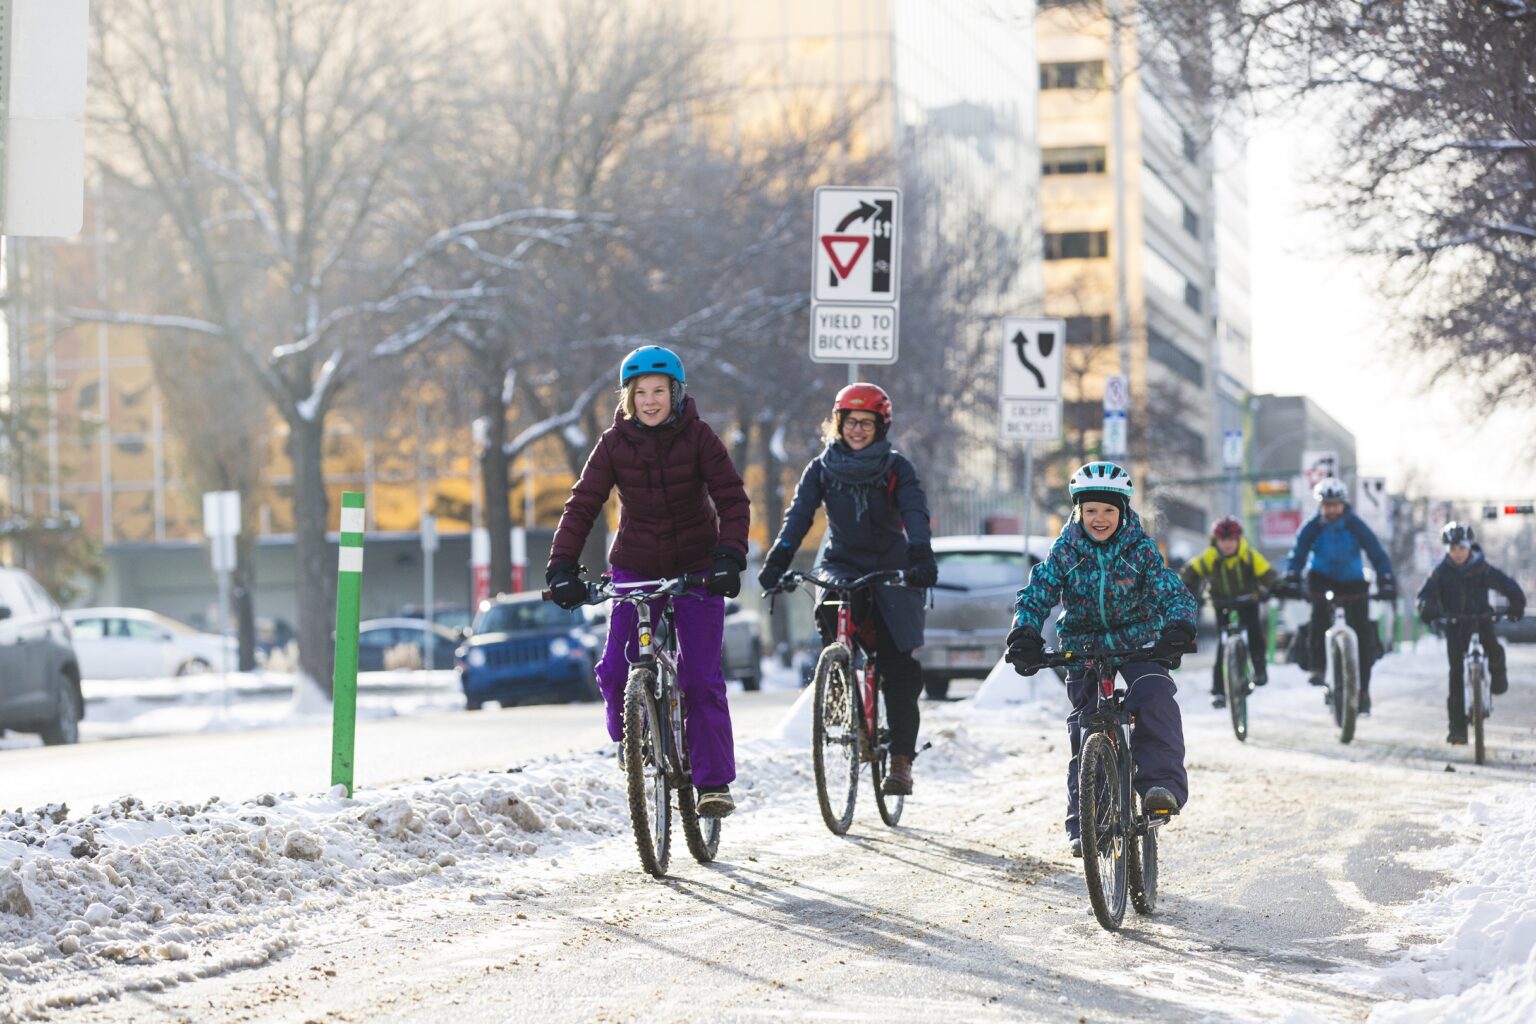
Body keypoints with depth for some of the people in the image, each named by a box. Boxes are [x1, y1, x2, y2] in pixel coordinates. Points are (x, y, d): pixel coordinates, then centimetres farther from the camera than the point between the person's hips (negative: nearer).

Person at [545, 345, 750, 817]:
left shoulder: (698, 437, -11)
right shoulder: (614, 444, -7)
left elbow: (732, 499, -15)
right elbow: (582, 506, -12)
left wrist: (729, 557, -30)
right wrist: (562, 567, -24)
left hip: (696, 569, -2)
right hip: (636, 569, 2)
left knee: (701, 680, -6)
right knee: (615, 671, -9)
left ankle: (714, 783, 1)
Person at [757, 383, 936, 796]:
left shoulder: (896, 468, -2)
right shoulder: (822, 468, 2)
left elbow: (915, 513, -16)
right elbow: (799, 515, -10)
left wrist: (921, 557, -36)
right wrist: (777, 561, -27)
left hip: (891, 568, -1)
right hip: (843, 565, 1)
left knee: (899, 668, -11)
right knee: (830, 606, -35)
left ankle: (901, 761, -7)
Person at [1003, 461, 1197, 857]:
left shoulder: (1141, 549, -9)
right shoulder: (1065, 551, -5)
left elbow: (1174, 593, -17)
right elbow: (1035, 597, -8)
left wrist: (1179, 629, -38)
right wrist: (1024, 638, -27)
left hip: (1138, 643, -1)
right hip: (1084, 646, 1)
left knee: (1155, 696, -30)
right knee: (1084, 731, -5)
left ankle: (1162, 784, -38)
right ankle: (1083, 824, 3)